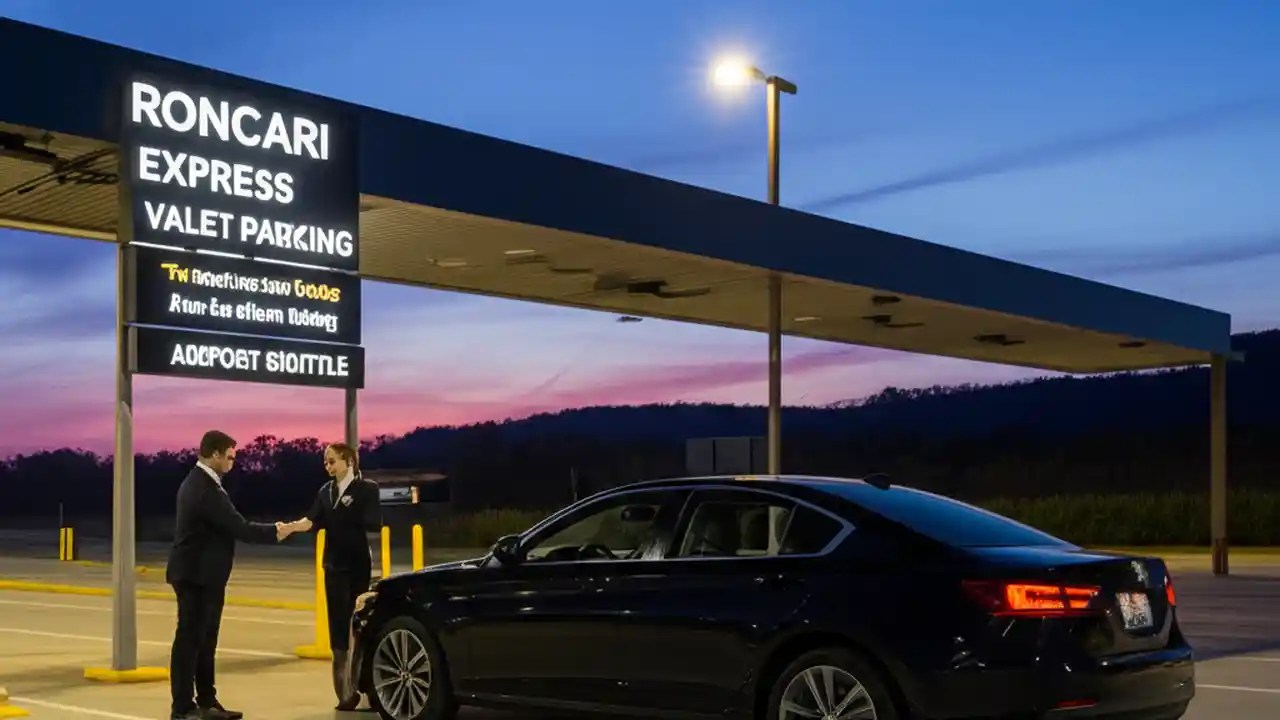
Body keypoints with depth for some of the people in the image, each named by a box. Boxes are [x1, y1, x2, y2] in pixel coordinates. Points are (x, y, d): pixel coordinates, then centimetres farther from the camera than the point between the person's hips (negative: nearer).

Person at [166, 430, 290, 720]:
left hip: (200, 574, 10)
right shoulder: (206, 489, -22)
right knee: (189, 639, -3)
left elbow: (228, 526, 12)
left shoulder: (197, 482, 12)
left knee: (204, 640, 13)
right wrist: (274, 532, -10)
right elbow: (238, 527, -21)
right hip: (197, 576, -10)